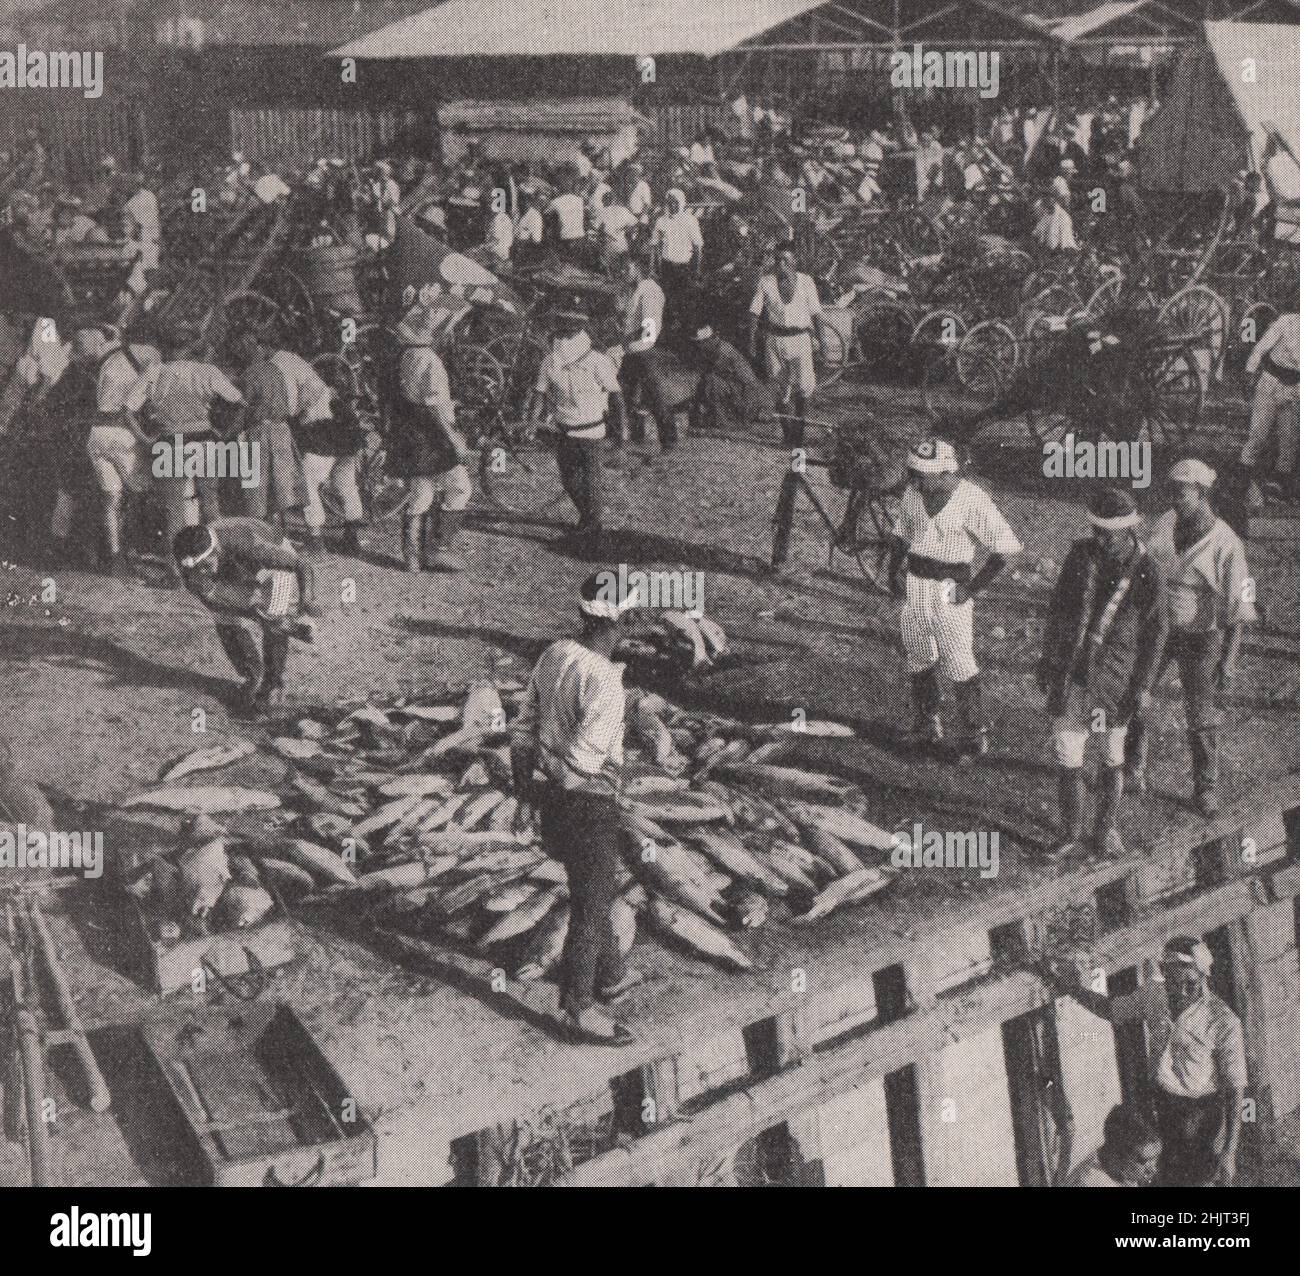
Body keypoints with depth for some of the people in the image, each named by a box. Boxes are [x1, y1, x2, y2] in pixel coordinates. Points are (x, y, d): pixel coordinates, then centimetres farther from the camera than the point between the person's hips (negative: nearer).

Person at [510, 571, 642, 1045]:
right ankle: (578, 1010, 20)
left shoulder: (554, 656, 0)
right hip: (588, 807, -9)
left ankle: (610, 975, 45)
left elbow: (522, 733, 6)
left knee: (599, 887, 27)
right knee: (590, 909, 7)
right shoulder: (605, 681, -27)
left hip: (551, 798, 9)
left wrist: (526, 799, 13)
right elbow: (582, 760, -29)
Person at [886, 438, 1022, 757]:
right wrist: (894, 570, 6)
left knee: (959, 664, -4)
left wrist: (973, 587, -15)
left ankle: (974, 733, 7)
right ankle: (926, 723, 28)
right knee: (918, 659, 13)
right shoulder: (913, 493, 2)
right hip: (912, 584, 6)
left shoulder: (973, 500, -16)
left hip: (949, 589, -6)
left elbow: (1007, 546, -16)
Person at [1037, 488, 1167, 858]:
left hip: (1115, 677, -2)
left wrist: (1143, 685, -5)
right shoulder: (1080, 555, -1)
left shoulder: (1144, 571, -10)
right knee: (1066, 755, 2)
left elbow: (1156, 631, -3)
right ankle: (1070, 831, 18)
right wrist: (1047, 660, 9)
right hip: (1069, 671, 2)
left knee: (1114, 756, 11)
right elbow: (1057, 609, 8)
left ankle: (1107, 830, 29)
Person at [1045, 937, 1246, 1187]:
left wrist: (1229, 1153, -20)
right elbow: (1112, 1010, 11)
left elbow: (1235, 1088, -20)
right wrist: (1074, 991, -5)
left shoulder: (1223, 1022, -26)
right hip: (1160, 1104, 5)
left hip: (1202, 1112, -5)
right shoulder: (1153, 994, -11)